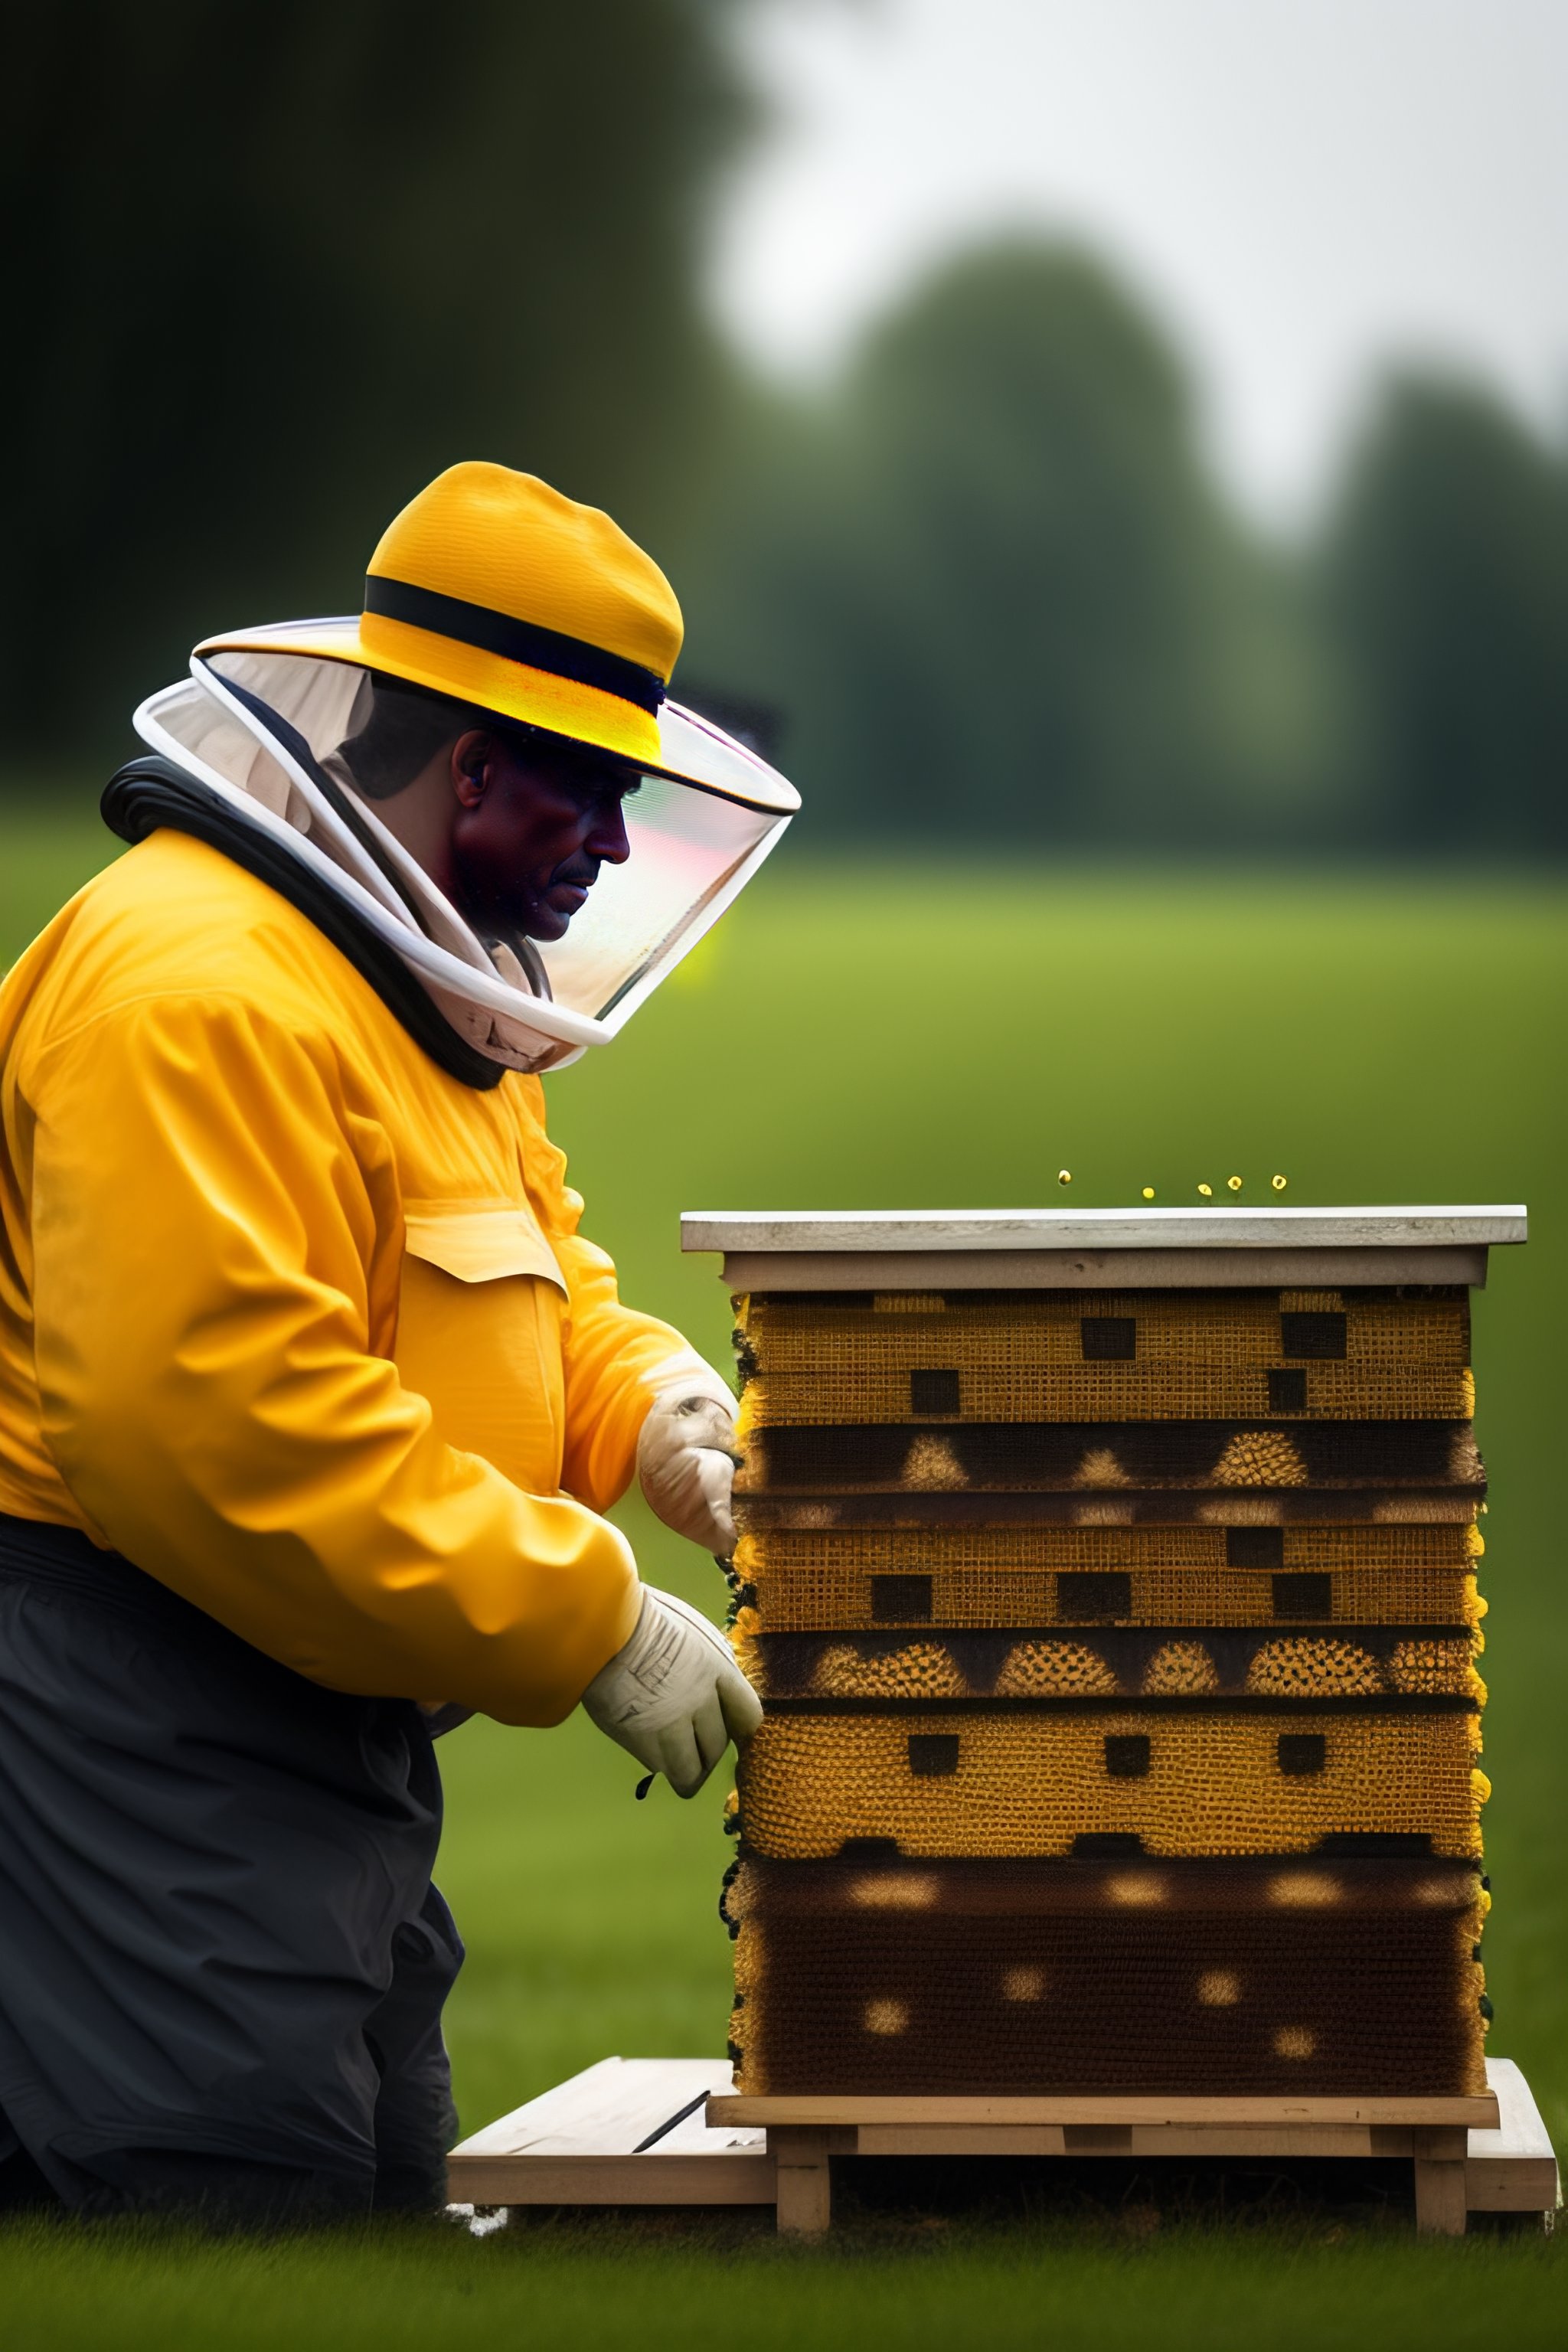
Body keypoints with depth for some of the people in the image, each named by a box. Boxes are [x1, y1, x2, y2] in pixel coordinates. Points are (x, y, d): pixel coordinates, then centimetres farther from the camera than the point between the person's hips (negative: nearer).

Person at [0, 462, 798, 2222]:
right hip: (145, 1733, -11)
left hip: (324, 1744, 11)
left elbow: (535, 1288, 26)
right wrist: (593, 1626, -23)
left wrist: (656, 1413, 2)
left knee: (377, 2199, 12)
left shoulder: (421, 996, 17)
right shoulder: (197, 989, -20)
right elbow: (225, 1419, -28)